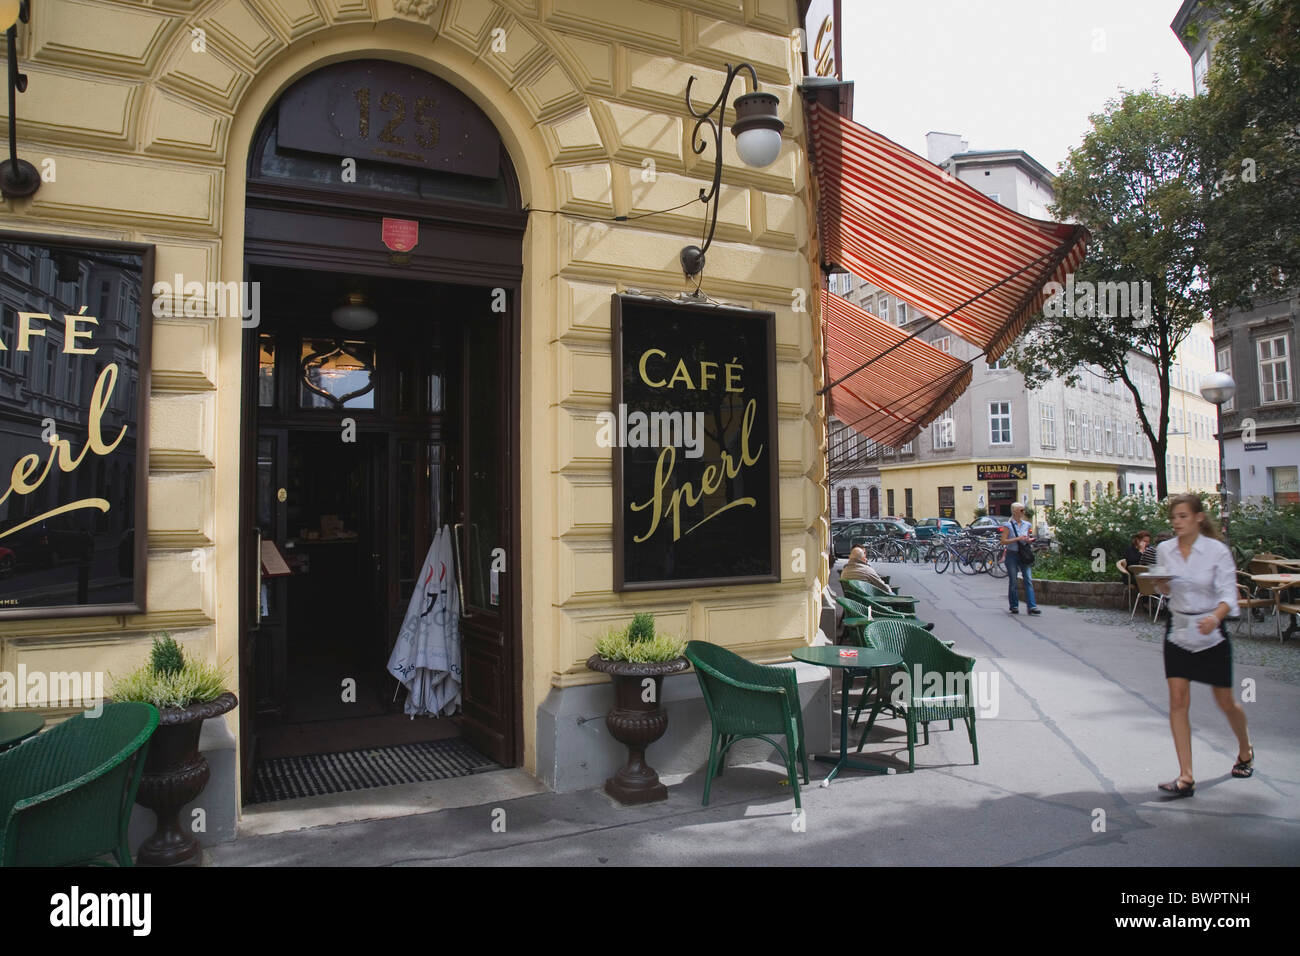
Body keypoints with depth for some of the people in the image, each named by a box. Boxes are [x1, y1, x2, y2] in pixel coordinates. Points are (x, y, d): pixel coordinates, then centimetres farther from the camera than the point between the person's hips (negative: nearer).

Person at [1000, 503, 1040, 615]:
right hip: (1012, 555, -4)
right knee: (1013, 582, 2)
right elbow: (1003, 541, -10)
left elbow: (1029, 539, 21)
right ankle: (1014, 606, 13)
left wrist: (1030, 540, -2)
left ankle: (1032, 606, -10)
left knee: (1028, 580, -7)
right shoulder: (1008, 525, -5)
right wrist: (1017, 539, -18)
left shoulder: (1027, 525, 9)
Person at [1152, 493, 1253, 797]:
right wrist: (1160, 584, -12)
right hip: (1178, 631, 3)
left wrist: (1215, 617, -34)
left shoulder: (1217, 550, -11)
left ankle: (1245, 749, 43)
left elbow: (1228, 593, -15)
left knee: (1225, 701, 11)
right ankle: (1186, 777, -4)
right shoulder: (1164, 550, 0)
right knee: (1178, 701, -6)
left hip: (1211, 632, -3)